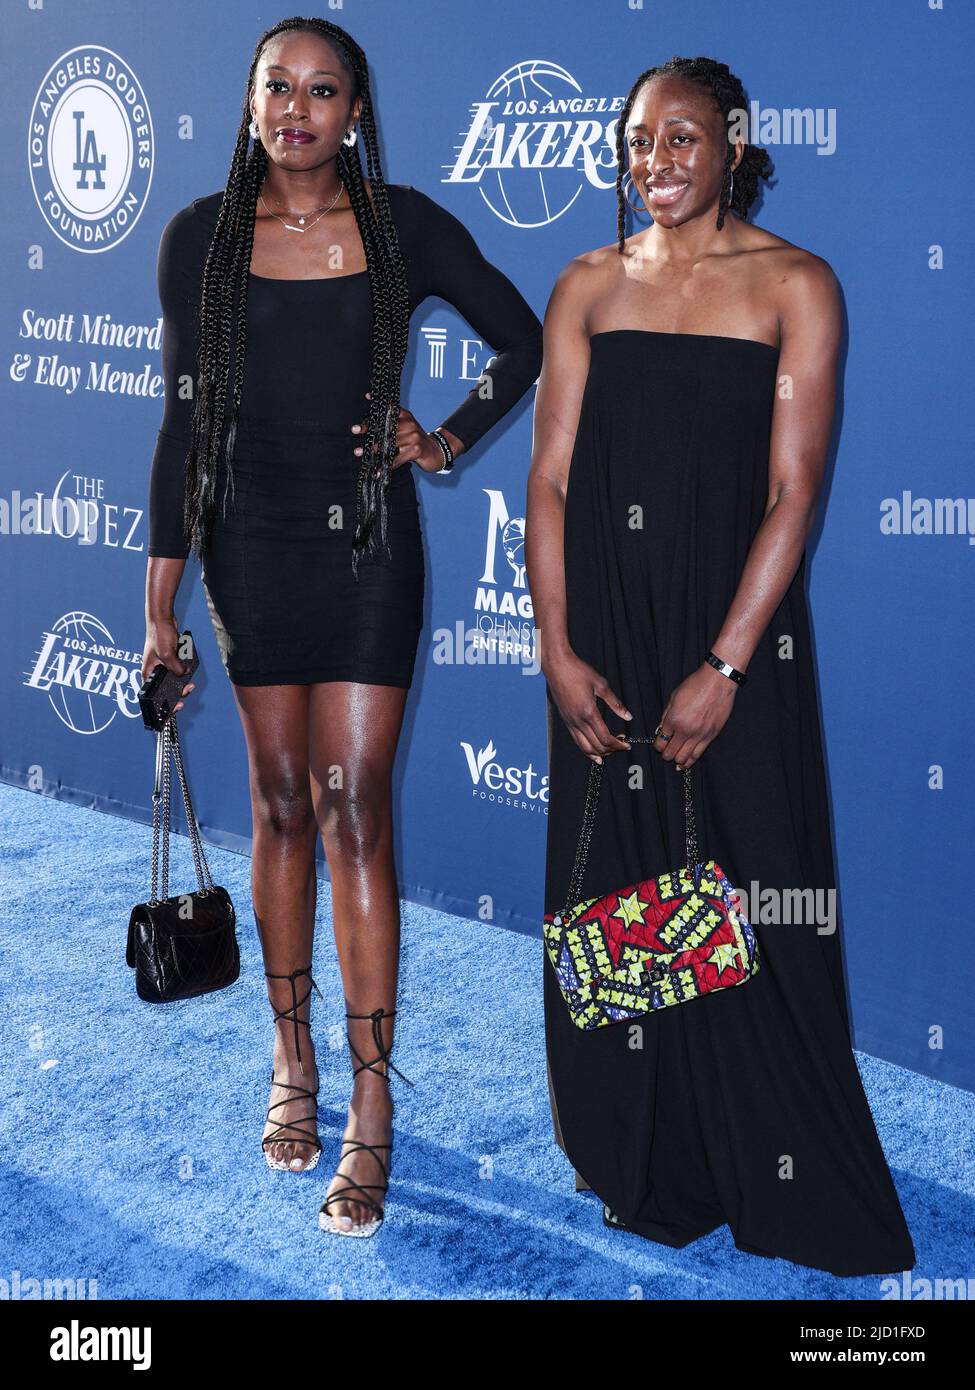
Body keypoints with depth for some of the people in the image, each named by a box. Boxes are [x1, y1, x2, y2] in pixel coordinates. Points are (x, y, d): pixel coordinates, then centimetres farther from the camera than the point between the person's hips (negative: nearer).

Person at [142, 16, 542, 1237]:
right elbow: (185, 419, 2)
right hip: (252, 543, 2)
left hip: (365, 544, -2)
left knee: (351, 807, -5)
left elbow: (525, 343, 10)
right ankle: (291, 1063, 23)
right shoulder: (201, 237, 2)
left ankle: (370, 1105, 2)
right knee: (279, 802, 8)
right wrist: (160, 603, -1)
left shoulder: (406, 226, -1)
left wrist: (448, 440, 1)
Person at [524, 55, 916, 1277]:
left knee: (748, 903, 0)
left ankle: (785, 1188, 17)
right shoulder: (589, 285, 9)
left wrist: (722, 669, -14)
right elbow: (551, 478, 5)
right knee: (614, 896, 9)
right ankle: (646, 1173, 26)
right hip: (604, 636, 3)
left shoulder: (793, 285, -1)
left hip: (737, 632, -3)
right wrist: (558, 651, -5)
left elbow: (793, 491, -8)